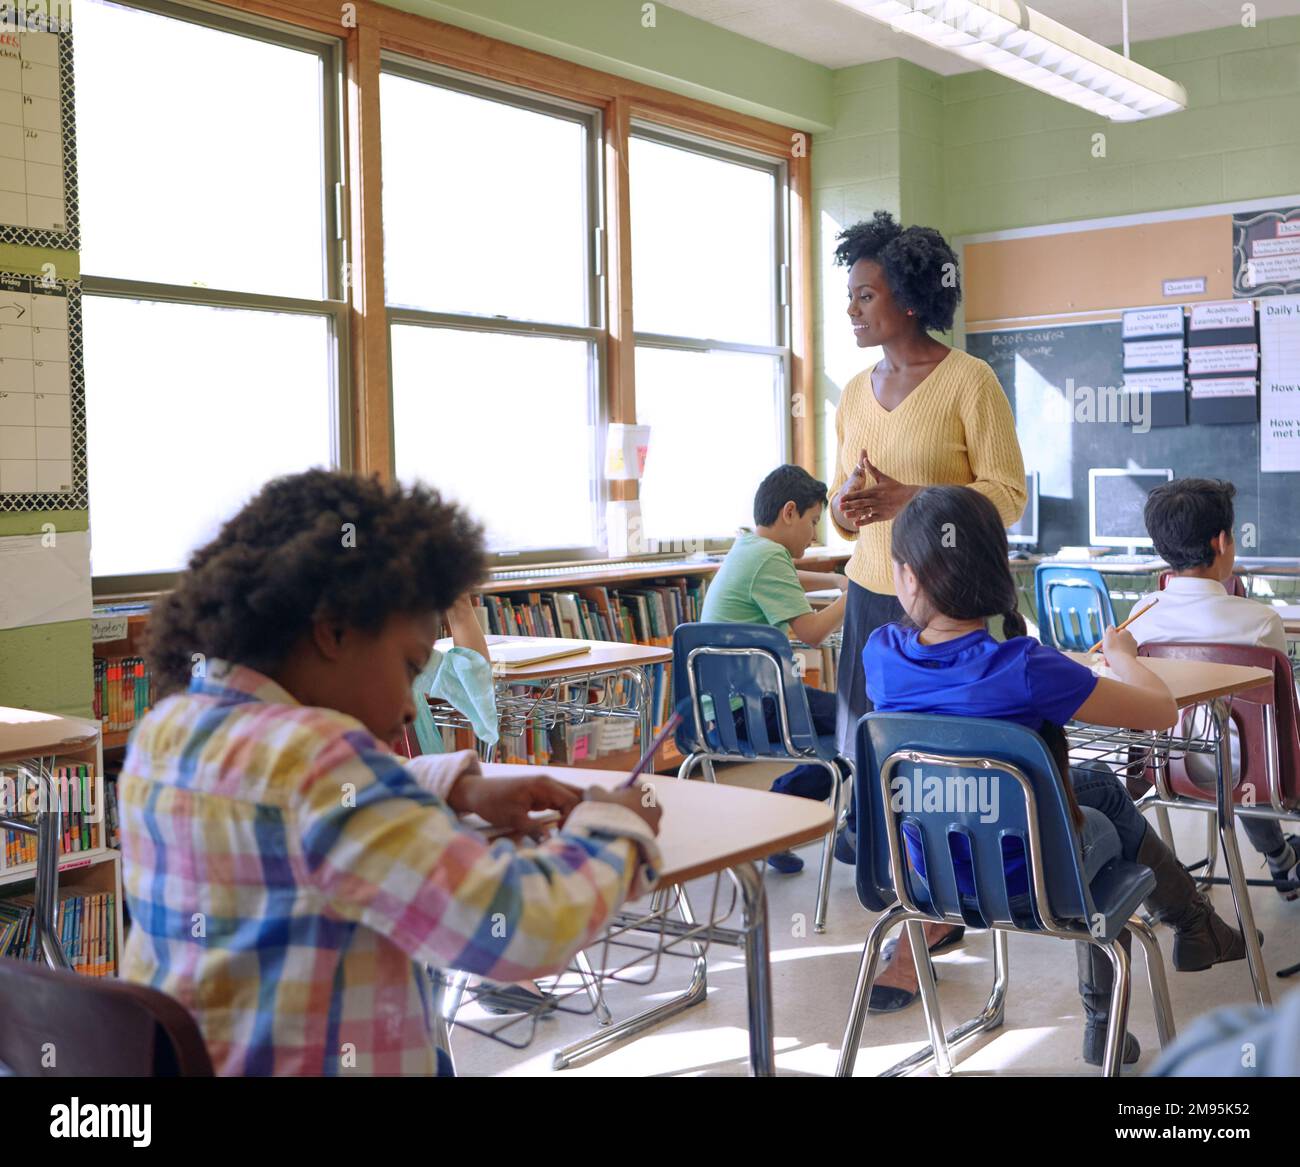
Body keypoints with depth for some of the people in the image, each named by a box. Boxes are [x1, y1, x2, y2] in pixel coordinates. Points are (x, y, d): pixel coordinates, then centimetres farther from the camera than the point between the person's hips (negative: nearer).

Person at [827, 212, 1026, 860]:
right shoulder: (855, 392, 13)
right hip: (870, 593, 5)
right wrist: (846, 504, -5)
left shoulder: (970, 380, -5)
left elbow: (1009, 494, -8)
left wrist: (905, 497, -19)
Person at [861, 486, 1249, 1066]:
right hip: (1025, 879, -4)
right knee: (1107, 827, 32)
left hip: (928, 863, 5)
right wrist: (1120, 653, -1)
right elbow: (1162, 711, -19)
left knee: (1100, 782, 29)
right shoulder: (1024, 668, -30)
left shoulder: (882, 652, -16)